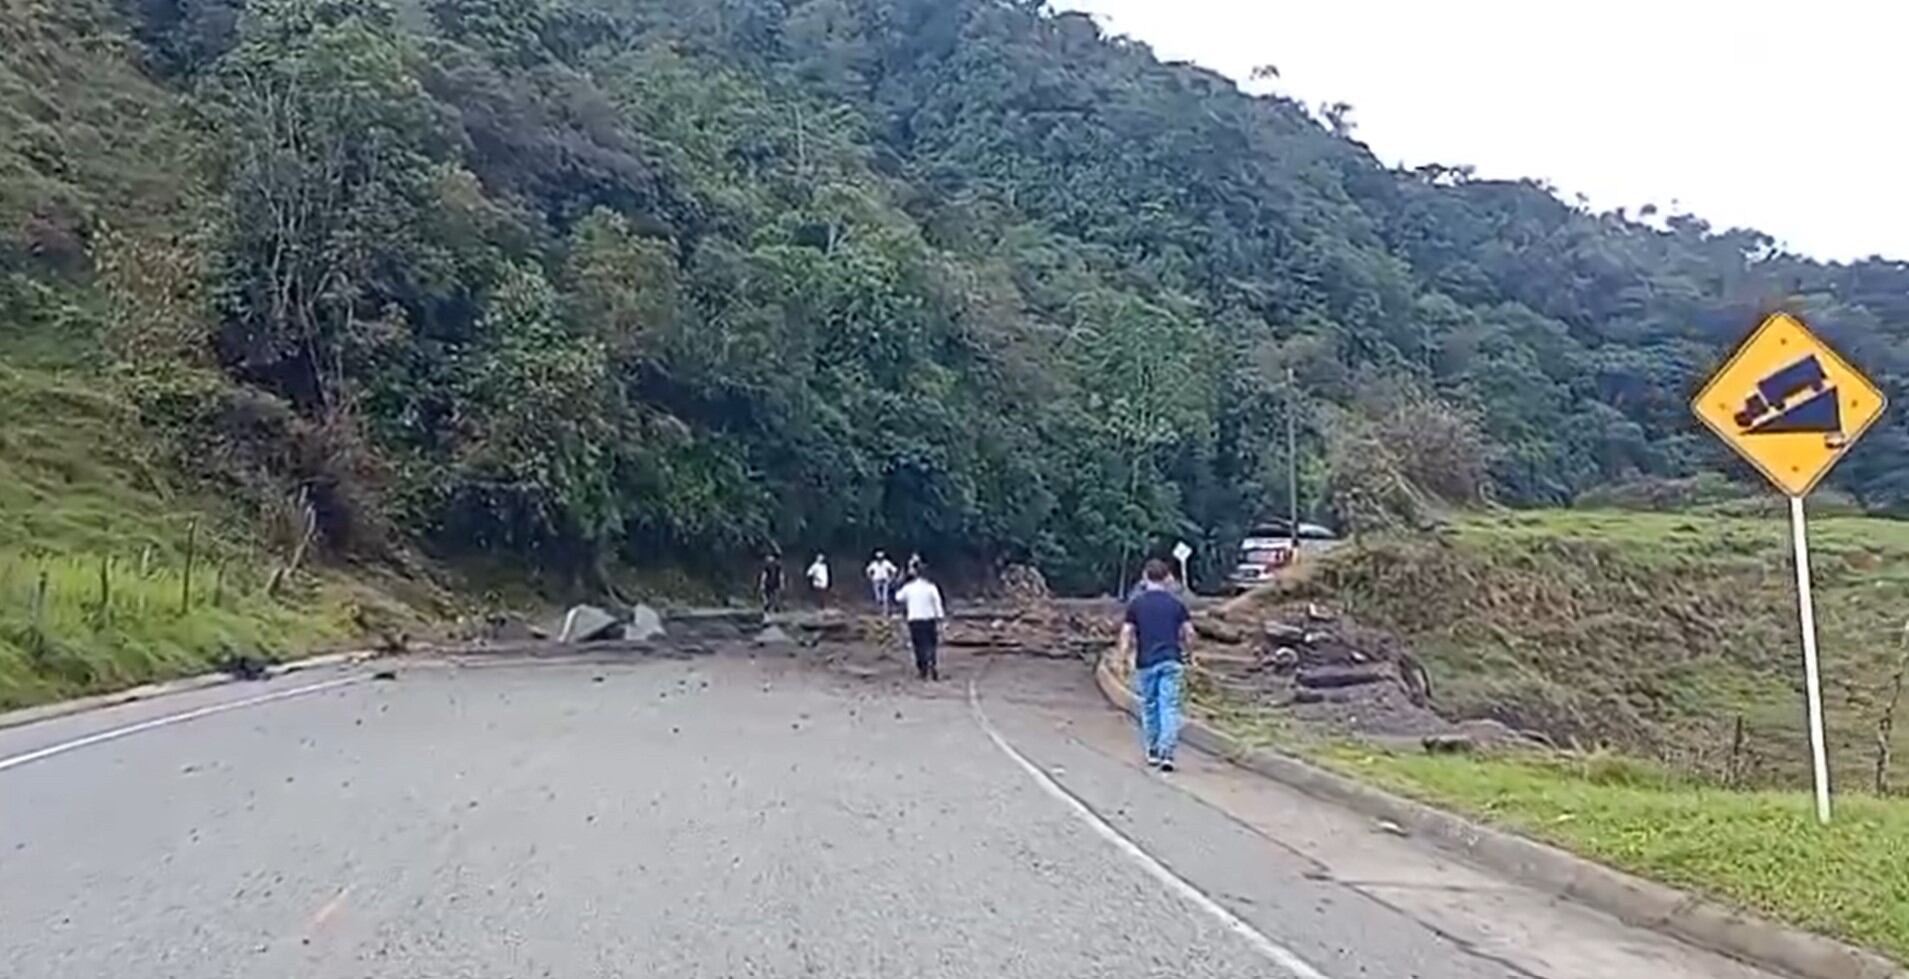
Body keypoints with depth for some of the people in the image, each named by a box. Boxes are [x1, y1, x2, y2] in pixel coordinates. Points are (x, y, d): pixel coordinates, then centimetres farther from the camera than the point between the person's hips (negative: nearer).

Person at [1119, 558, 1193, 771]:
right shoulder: (1176, 603, 3)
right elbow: (1189, 633, 2)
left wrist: (1123, 659, 2)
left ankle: (1152, 751, 23)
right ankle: (1166, 753, -13)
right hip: (1171, 661, 0)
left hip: (1146, 663, 0)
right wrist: (1185, 652, 19)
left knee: (1149, 707, 13)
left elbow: (1127, 634, -4)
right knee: (1170, 708, -2)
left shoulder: (1136, 603, 0)